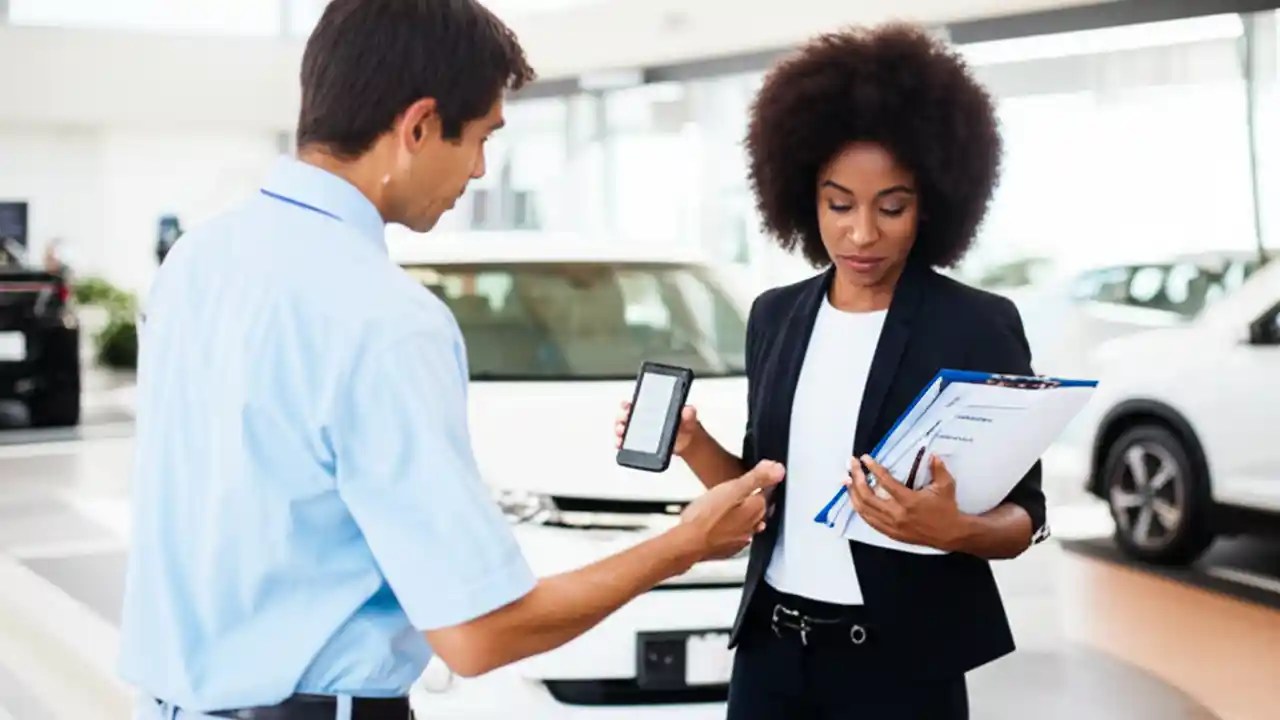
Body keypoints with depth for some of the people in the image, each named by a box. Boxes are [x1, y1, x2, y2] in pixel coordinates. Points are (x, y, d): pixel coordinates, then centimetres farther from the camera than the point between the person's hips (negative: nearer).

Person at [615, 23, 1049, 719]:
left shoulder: (979, 327, -9)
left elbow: (1024, 513, -6)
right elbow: (766, 491, 11)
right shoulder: (776, 316, 5)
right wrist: (691, 446, -7)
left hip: (902, 663, -4)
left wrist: (952, 529, -26)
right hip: (772, 650, 4)